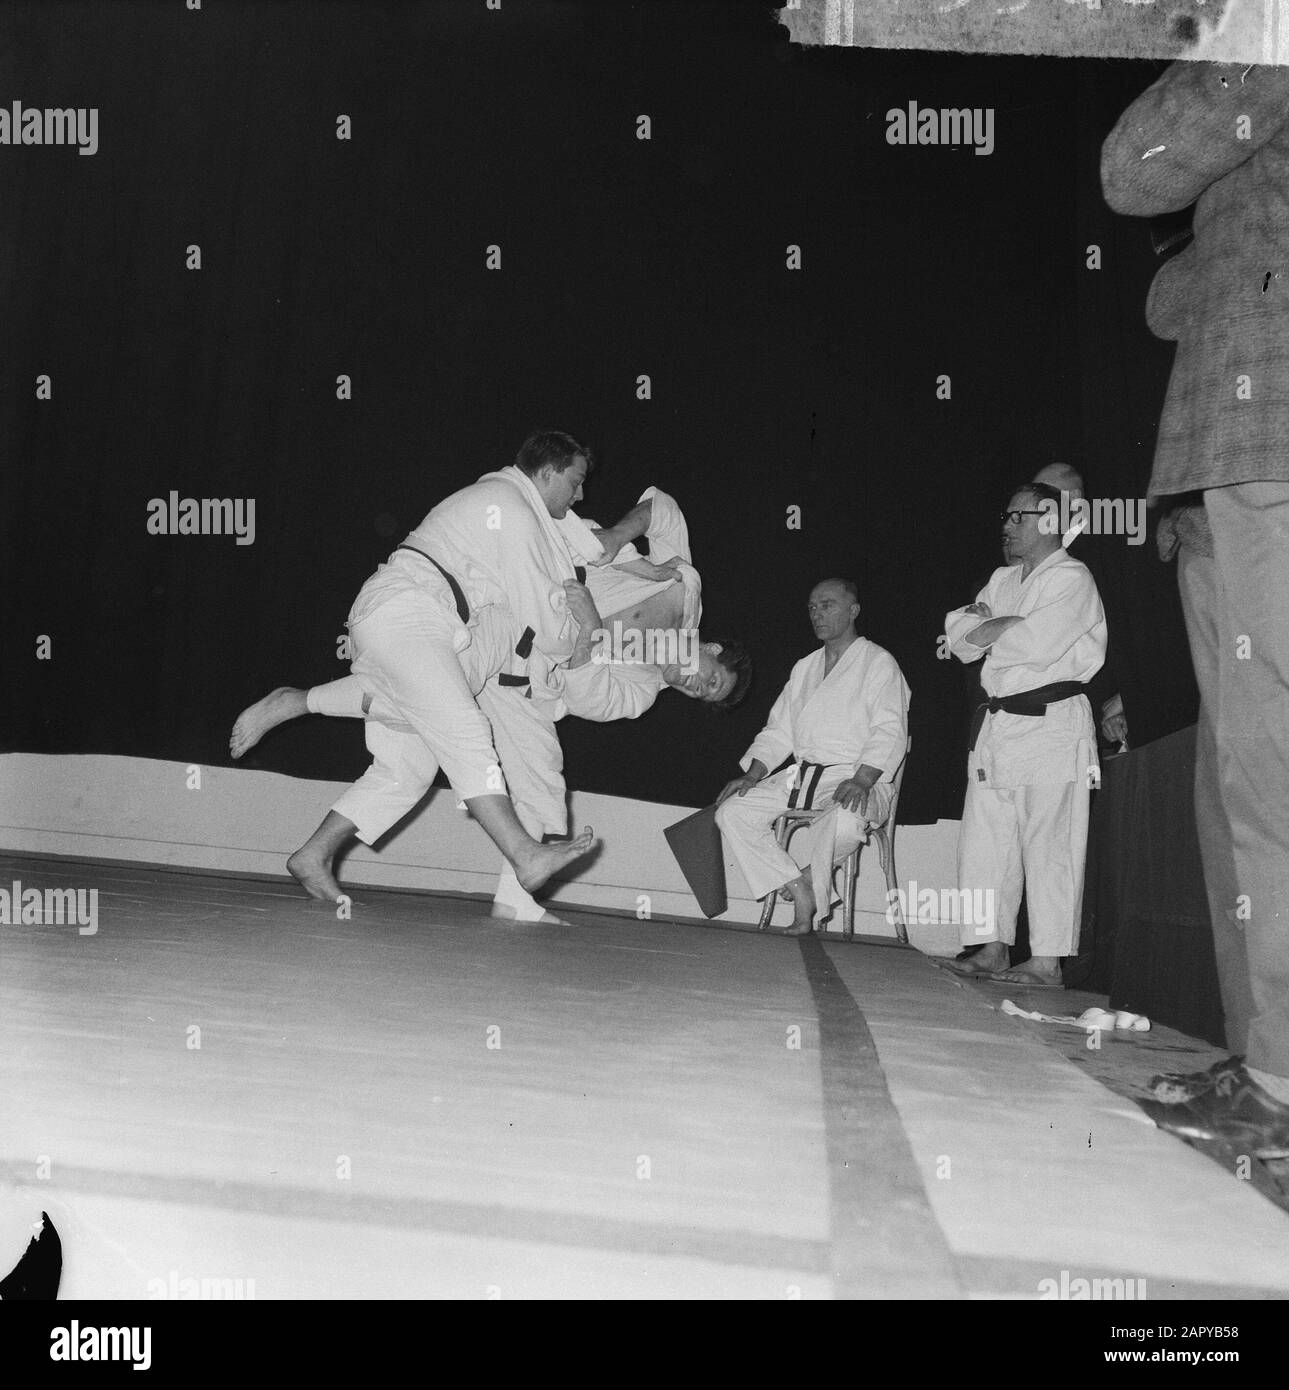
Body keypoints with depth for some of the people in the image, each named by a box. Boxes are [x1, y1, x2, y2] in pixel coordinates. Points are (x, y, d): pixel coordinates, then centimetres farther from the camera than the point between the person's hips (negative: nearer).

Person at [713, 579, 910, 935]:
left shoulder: (879, 663, 2)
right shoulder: (804, 668, 22)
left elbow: (889, 733, -9)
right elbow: (778, 730, 21)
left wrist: (861, 781, -25)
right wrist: (753, 775, 4)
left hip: (859, 777, -6)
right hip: (802, 773, 6)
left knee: (845, 819, -39)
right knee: (732, 811, -12)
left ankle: (814, 881, -7)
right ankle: (800, 891, -10)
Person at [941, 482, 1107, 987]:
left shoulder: (1071, 578, -4)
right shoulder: (1002, 580, 21)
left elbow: (1038, 643, -19)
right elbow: (959, 636, 12)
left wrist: (987, 630, -2)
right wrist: (1007, 626, -6)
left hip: (1051, 724, -8)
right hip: (995, 722, 8)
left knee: (1048, 846, -5)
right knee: (984, 839, 8)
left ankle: (1046, 962, 1)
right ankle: (993, 949, 16)